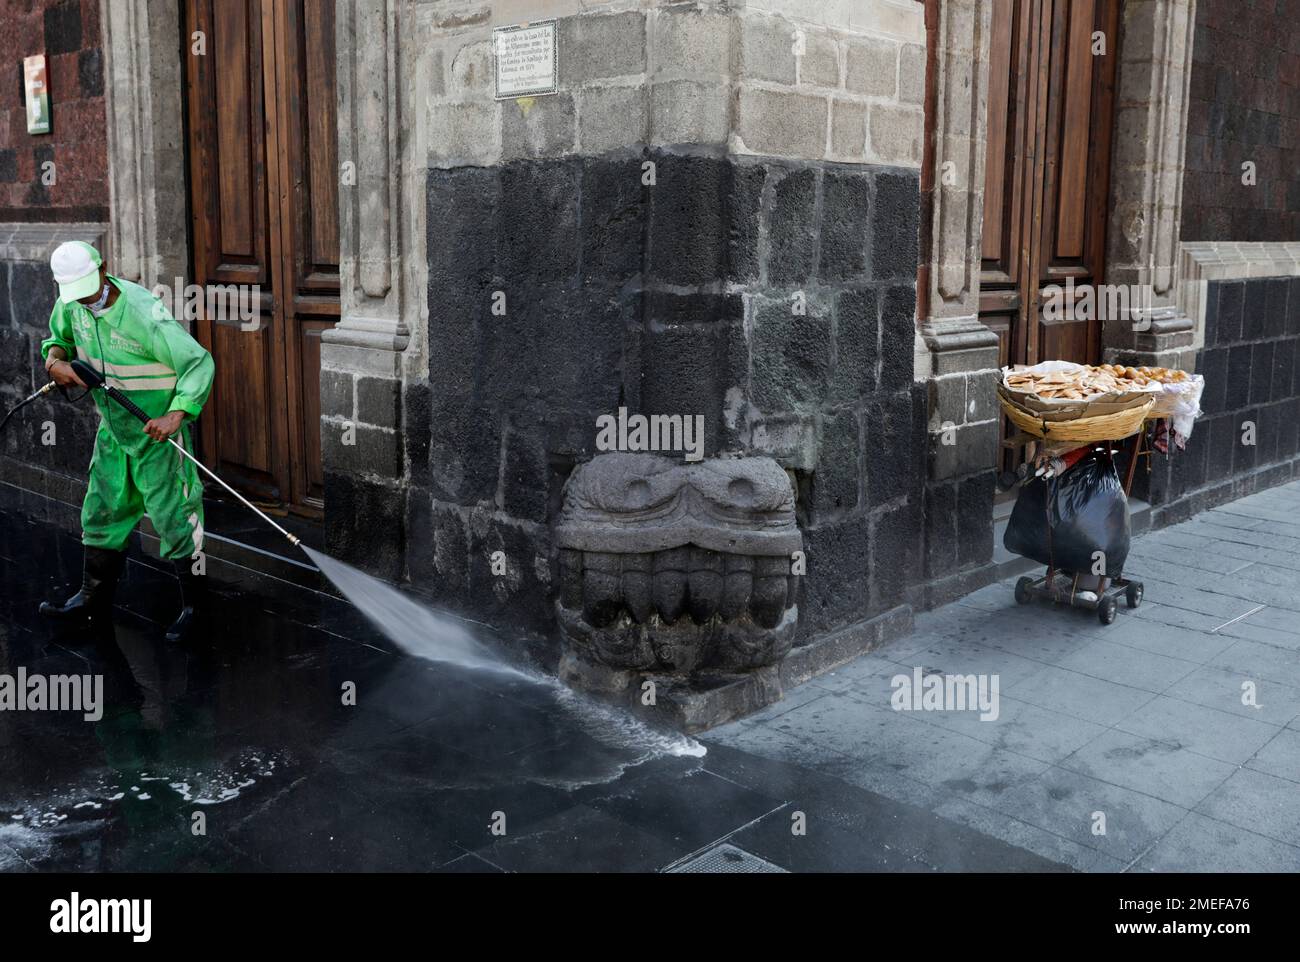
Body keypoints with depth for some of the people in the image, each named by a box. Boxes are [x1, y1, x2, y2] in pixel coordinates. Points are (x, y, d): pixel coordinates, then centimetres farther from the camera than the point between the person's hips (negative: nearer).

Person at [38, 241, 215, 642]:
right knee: (102, 511, 16)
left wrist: (176, 416, -37)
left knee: (172, 517, -4)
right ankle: (95, 598, 31)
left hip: (158, 429, -7)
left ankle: (196, 604, 10)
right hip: (113, 427, 8)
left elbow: (199, 361, -27)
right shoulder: (71, 304, -4)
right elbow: (58, 337, 18)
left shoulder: (144, 314, -27)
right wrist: (55, 360, -6)